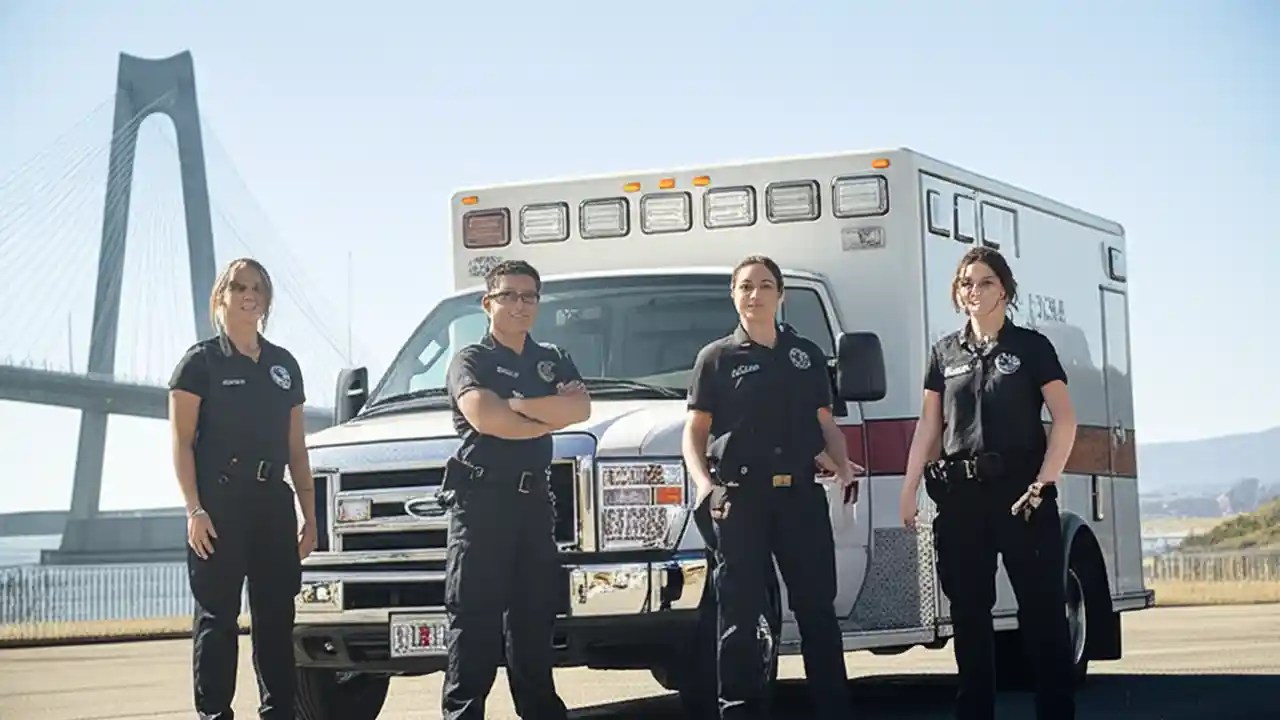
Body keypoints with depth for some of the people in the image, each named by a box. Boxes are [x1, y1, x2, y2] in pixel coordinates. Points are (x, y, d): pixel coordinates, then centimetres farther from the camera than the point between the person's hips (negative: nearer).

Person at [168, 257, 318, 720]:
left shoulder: (283, 365, 15)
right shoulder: (201, 361, 0)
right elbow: (181, 443, -5)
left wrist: (309, 513, 12)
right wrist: (194, 509, -15)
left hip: (273, 503, 5)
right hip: (219, 504, -5)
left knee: (276, 615, 7)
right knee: (218, 616, -4)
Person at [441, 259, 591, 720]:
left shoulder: (553, 361, 17)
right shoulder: (471, 360, 1)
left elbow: (580, 408, -2)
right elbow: (483, 416, -18)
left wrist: (517, 405, -11)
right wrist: (549, 418, -6)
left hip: (534, 500, 5)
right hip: (482, 499, -5)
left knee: (534, 617, 11)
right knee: (474, 619, -8)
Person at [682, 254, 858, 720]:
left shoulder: (807, 355, 13)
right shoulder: (717, 357, 5)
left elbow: (826, 425, 18)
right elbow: (695, 432, 4)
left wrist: (842, 467, -1)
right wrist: (704, 484, -12)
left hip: (801, 494, 3)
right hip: (740, 497, -3)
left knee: (817, 607, 6)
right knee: (739, 614, 0)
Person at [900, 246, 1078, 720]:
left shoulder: (1031, 347, 3)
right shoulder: (945, 352, 12)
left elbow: (1064, 420, -3)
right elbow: (928, 425, 13)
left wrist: (1043, 484, -13)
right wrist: (909, 488, 5)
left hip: (1020, 489, -4)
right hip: (961, 495, 4)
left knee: (1041, 608, -4)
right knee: (968, 610, 8)